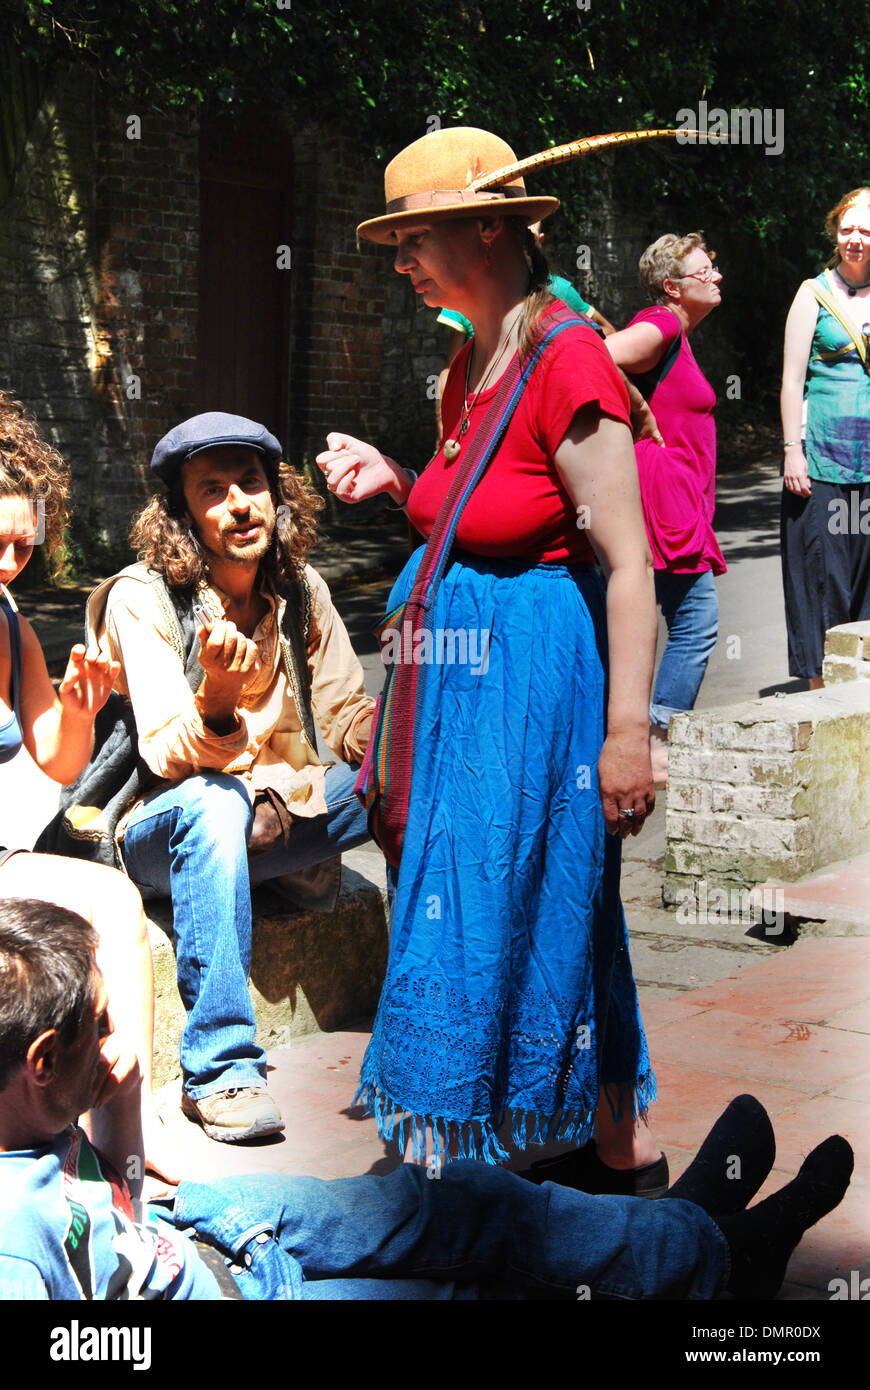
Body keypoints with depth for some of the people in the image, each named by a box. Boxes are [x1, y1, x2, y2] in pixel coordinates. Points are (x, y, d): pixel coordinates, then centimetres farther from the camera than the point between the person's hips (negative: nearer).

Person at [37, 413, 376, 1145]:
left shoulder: (300, 589, 1)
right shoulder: (141, 598, -15)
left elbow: (351, 716, 5)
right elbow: (169, 757, -23)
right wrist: (216, 701, -46)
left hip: (277, 809, 5)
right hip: (159, 829, -5)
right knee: (215, 799, -40)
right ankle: (219, 1068, -38)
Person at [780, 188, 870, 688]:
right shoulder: (815, 293, 2)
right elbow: (792, 379, -1)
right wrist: (792, 450, -8)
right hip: (823, 453, -3)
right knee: (822, 564, -2)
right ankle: (820, 677, 6)